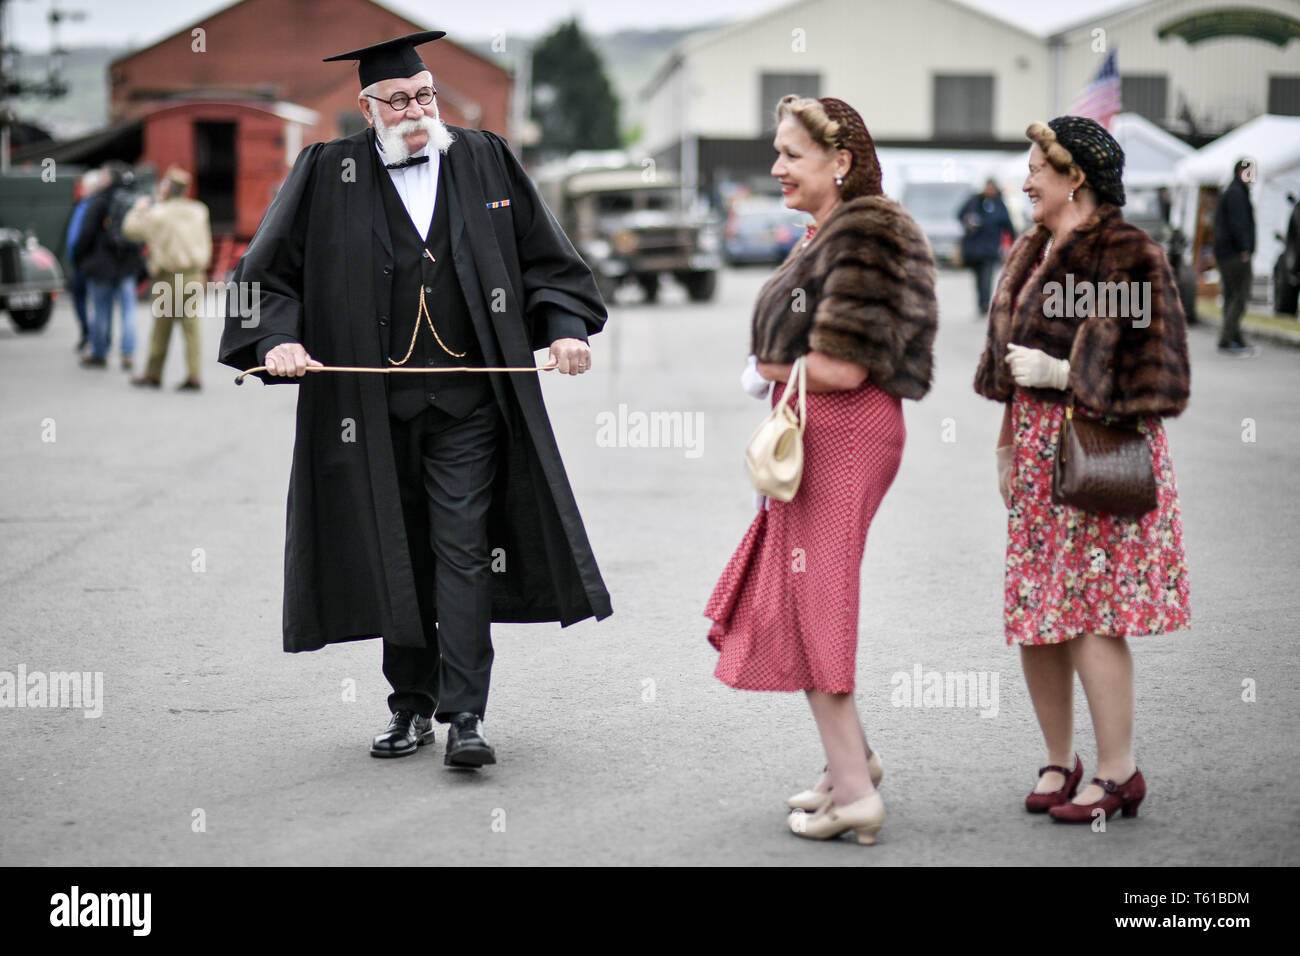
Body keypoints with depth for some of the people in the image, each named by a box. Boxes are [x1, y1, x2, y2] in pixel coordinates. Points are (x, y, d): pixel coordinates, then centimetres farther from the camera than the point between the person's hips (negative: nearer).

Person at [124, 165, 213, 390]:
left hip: (167, 277, -3)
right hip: (194, 275, 3)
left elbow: (130, 228, 6)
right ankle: (193, 375, -5)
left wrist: (139, 208, 21)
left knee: (162, 326, 6)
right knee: (191, 326, 3)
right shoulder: (198, 211, 5)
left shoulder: (157, 214, -8)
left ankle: (153, 374, 14)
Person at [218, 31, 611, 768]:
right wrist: (278, 339, -13)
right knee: (396, 556, 9)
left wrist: (565, 326, -3)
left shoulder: (486, 162, 6)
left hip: (466, 399, -1)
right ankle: (411, 706, 22)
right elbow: (271, 273, 4)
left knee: (462, 549, -6)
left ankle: (465, 715, -5)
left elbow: (544, 258, 11)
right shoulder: (328, 175, 3)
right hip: (373, 406, 1)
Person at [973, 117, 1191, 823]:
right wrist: (1007, 445, 18)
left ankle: (1118, 772, 3)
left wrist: (1059, 373, -17)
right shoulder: (1034, 251, 15)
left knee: (1089, 615, -8)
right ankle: (1060, 761, 21)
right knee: (1032, 614, 8)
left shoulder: (1126, 255, -12)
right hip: (1037, 448, 8)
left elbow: (1150, 366, -14)